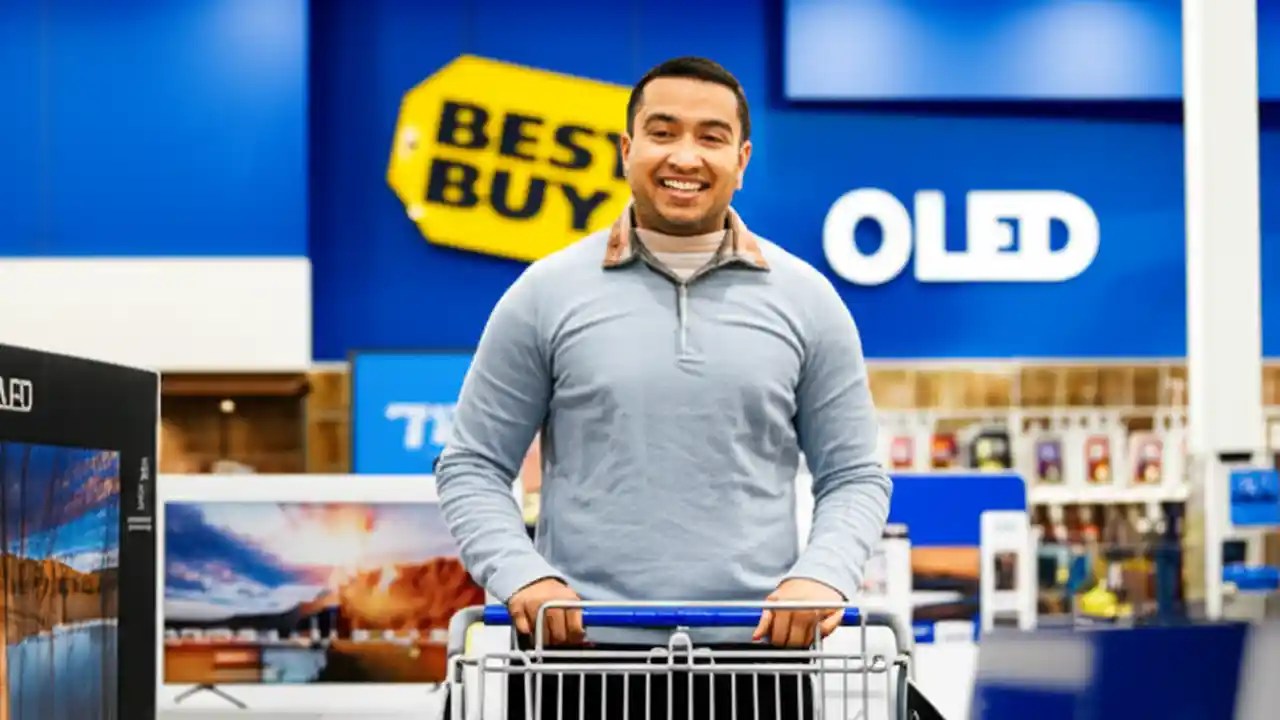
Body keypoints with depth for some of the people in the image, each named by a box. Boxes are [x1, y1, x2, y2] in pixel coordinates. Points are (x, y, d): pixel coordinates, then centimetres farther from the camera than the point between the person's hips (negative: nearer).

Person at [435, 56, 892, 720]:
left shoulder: (807, 301, 6)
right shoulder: (544, 295, 2)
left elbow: (853, 476, 8)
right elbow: (472, 466, 5)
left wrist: (824, 575, -11)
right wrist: (521, 574, -12)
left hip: (759, 647, 1)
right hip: (585, 649, -1)